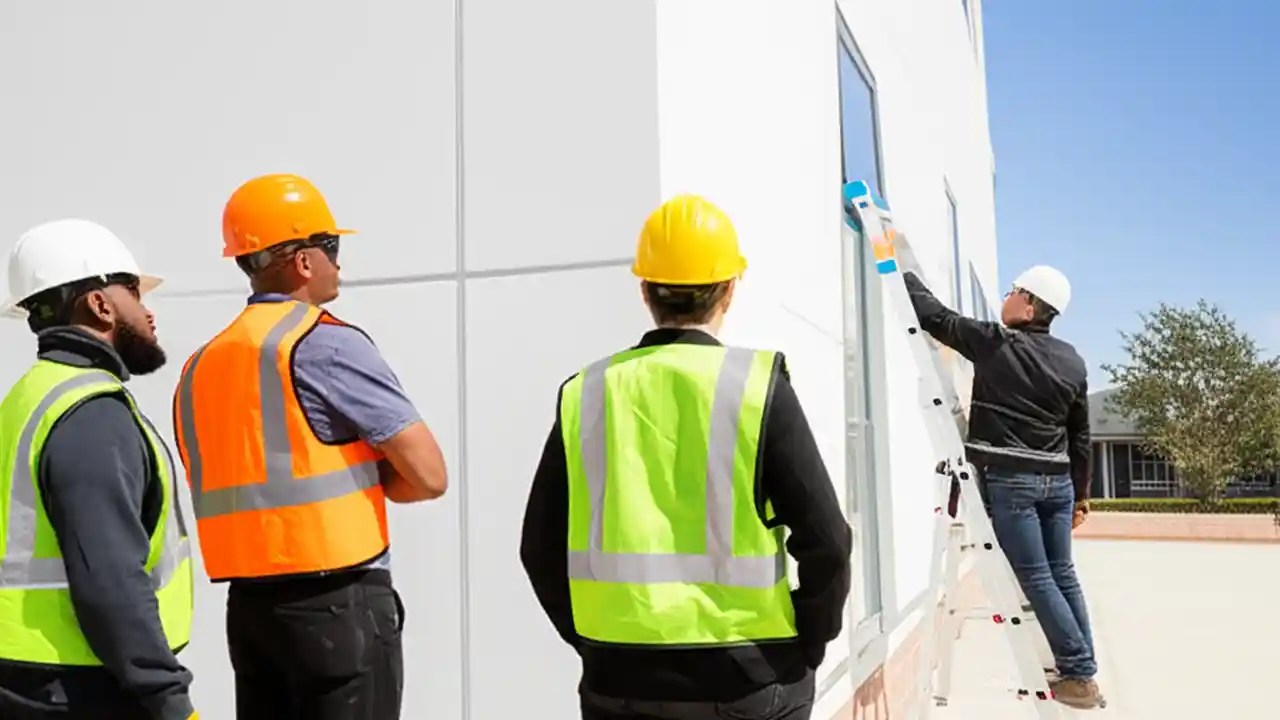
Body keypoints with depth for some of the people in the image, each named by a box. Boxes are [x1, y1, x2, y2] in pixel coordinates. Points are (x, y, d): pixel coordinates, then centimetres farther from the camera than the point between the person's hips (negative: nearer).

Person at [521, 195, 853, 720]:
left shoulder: (586, 394, -3)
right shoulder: (757, 386, -11)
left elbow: (542, 547, 1)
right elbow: (824, 540, -11)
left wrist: (592, 640, 12)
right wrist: (806, 646, 4)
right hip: (746, 676, -2)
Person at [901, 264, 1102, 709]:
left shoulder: (994, 344, -9)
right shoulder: (1072, 361, 9)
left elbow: (933, 315, -6)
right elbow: (1079, 436, 13)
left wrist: (899, 269, 6)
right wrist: (1081, 492, 21)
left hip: (1011, 479, -6)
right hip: (1057, 480, 6)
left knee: (1036, 578, 0)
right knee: (1062, 574, 14)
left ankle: (1079, 675, 3)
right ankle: (1081, 670, 22)